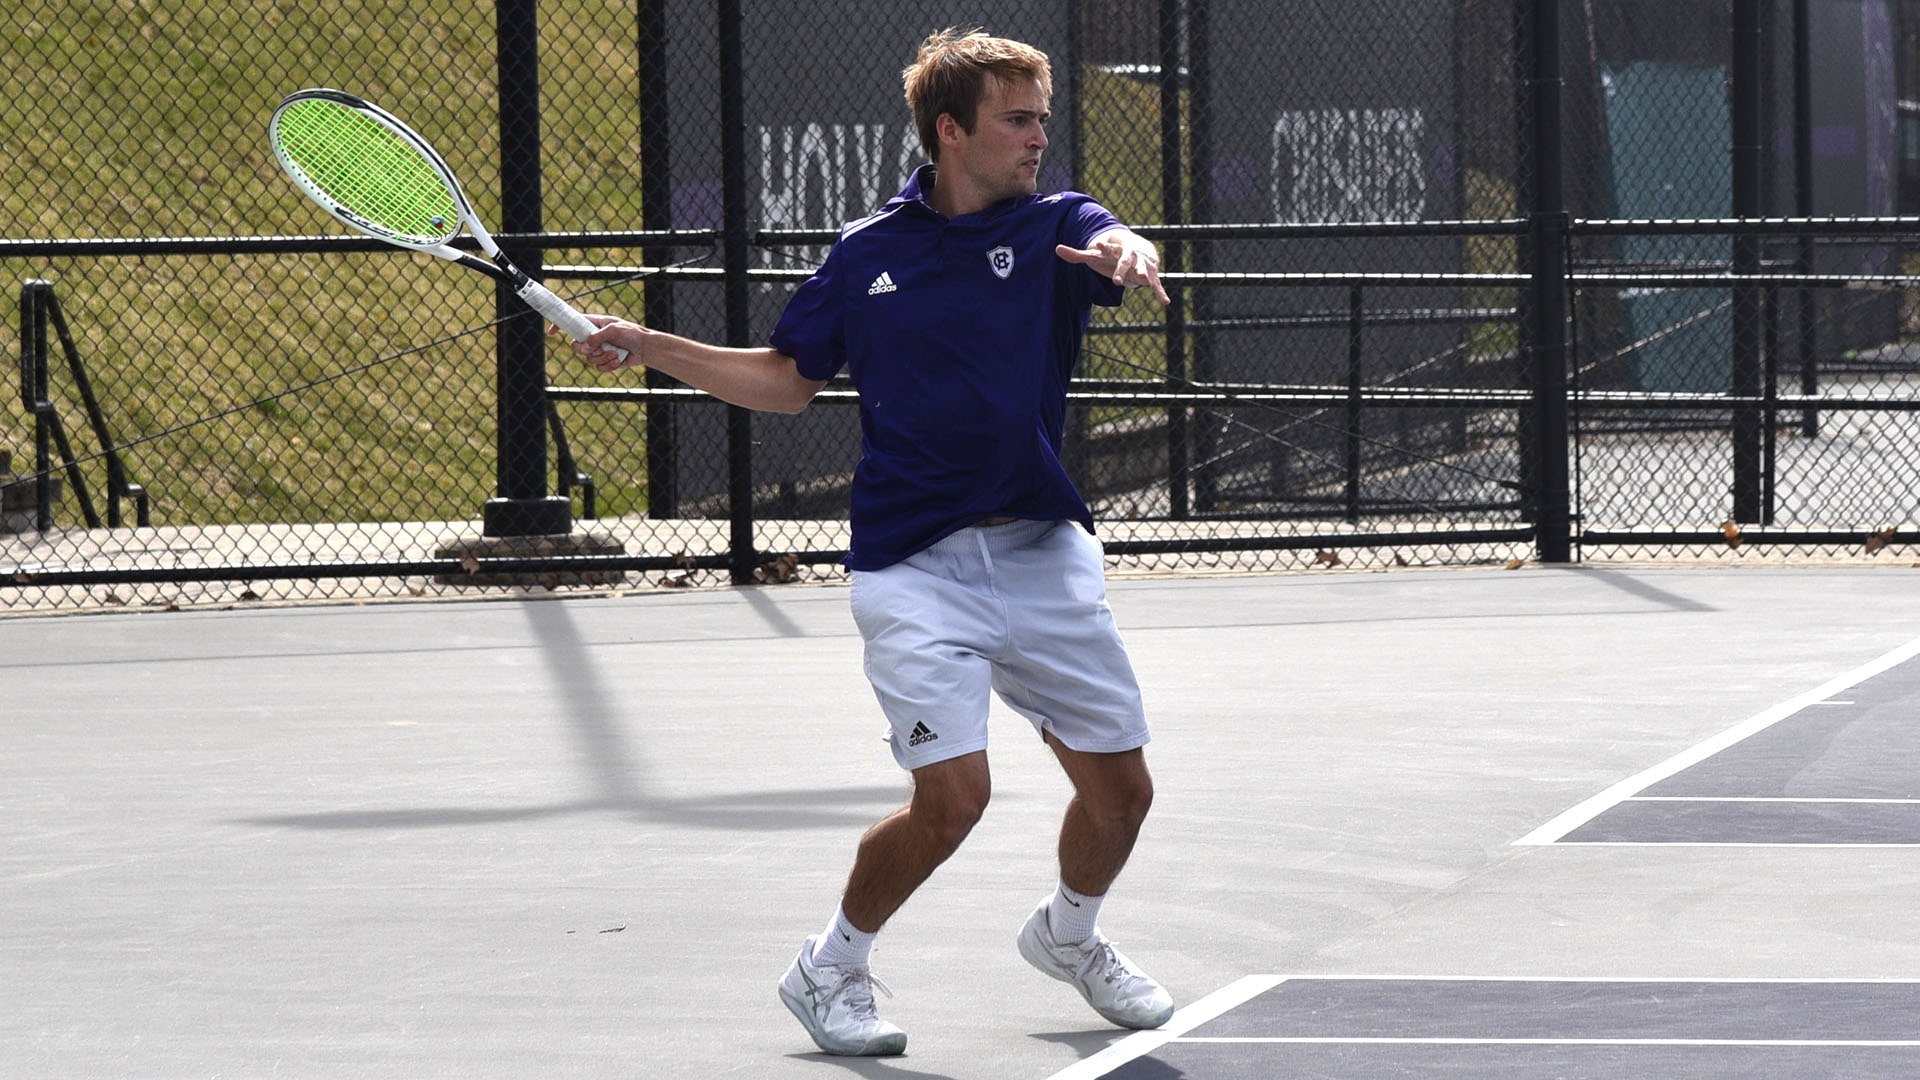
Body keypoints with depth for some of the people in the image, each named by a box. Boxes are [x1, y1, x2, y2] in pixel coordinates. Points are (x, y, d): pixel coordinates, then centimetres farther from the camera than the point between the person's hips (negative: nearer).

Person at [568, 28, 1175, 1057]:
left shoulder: (1056, 225, 2)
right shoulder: (866, 253, 5)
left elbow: (1127, 255, -21)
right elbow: (788, 380, 15)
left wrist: (1133, 255, -45)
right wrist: (645, 345, 7)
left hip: (1045, 556, 2)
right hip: (916, 567, -2)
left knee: (1119, 787, 5)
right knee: (952, 792, -16)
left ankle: (1069, 932, 37)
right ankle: (831, 968, 7)